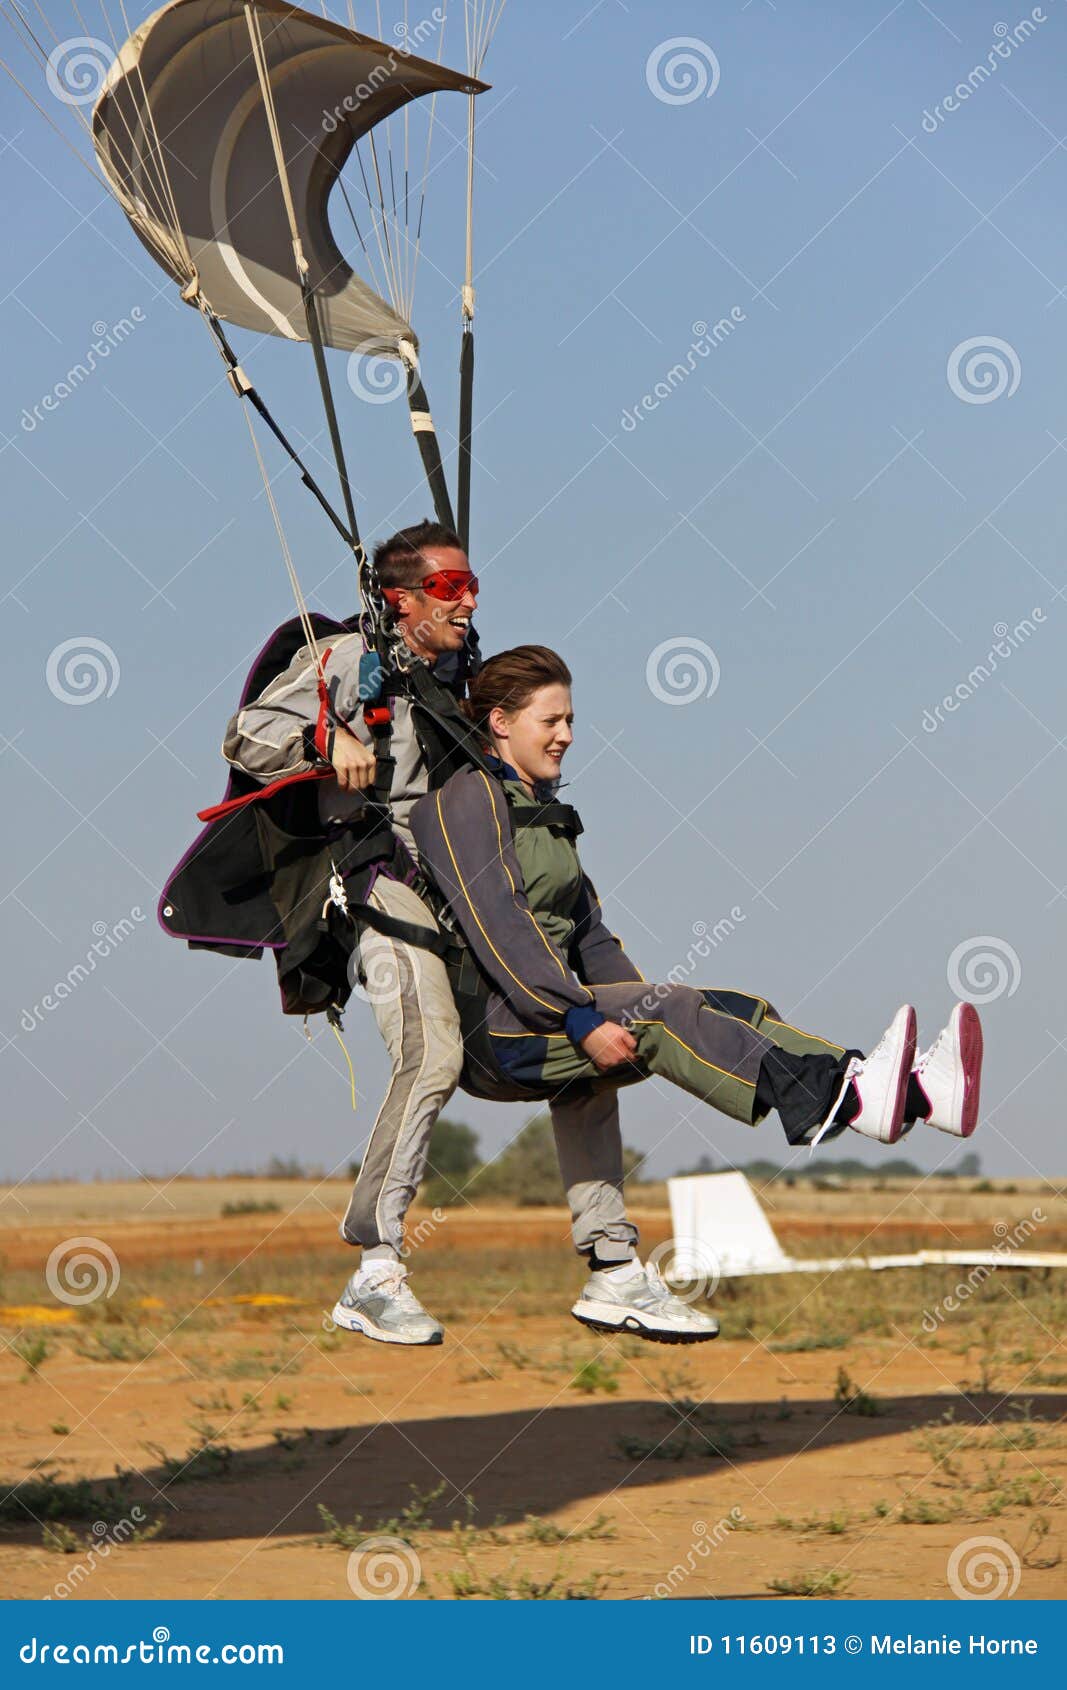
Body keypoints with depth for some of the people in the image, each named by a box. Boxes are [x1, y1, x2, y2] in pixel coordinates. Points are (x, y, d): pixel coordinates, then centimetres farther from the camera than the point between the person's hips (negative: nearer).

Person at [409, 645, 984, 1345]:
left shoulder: (541, 808, 24)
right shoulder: (468, 799, -7)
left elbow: (587, 932, 21)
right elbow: (497, 928, -19)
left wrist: (643, 1012, 7)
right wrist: (583, 1022, -25)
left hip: (558, 1007, 9)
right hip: (499, 1024, -9)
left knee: (734, 1013, -8)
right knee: (672, 1011, -30)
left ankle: (916, 1090, -26)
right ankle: (843, 1101, -49)